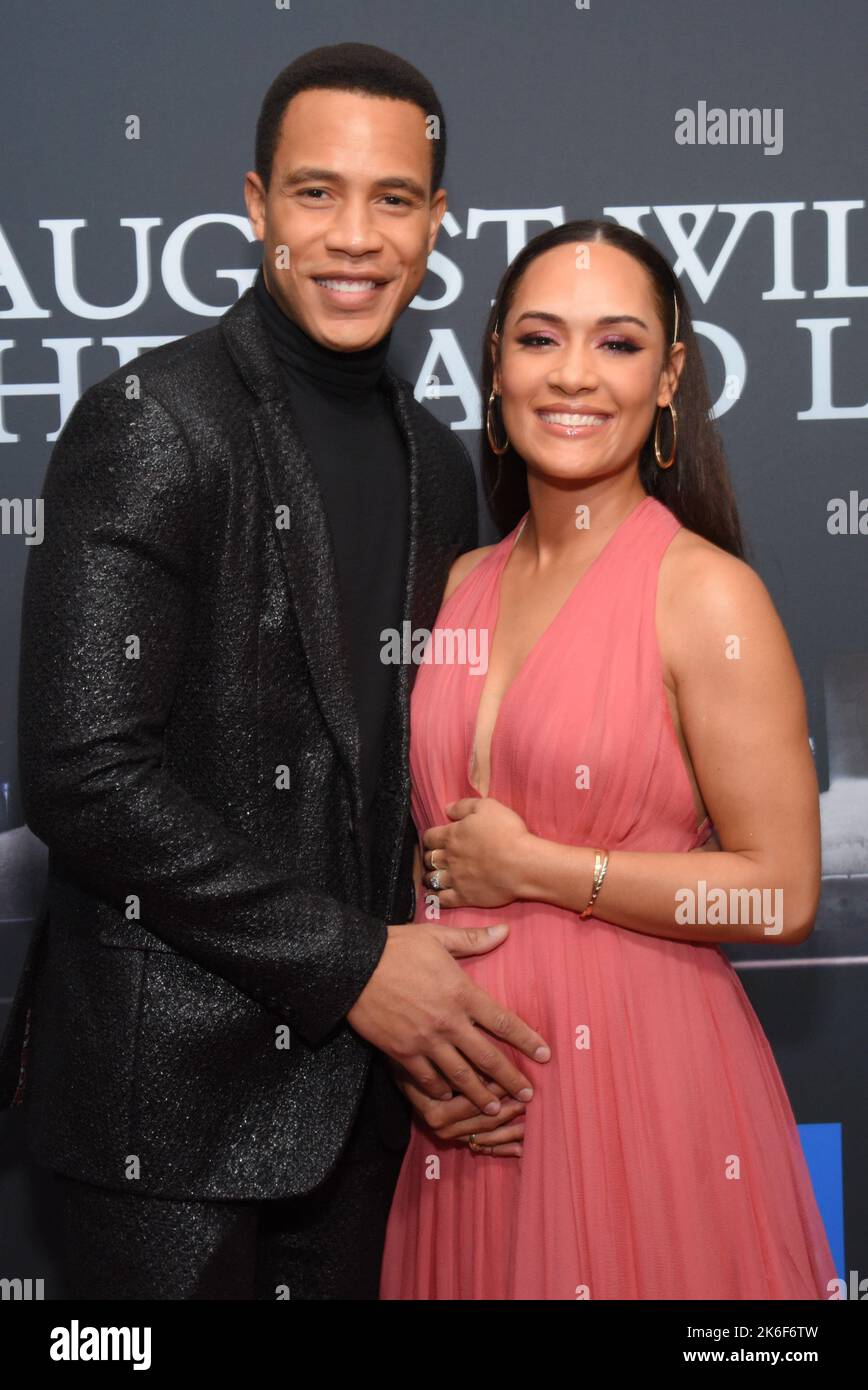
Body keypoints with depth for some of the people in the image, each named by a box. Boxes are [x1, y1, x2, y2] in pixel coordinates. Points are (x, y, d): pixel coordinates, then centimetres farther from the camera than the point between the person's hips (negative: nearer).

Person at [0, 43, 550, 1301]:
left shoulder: (434, 461, 9)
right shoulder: (152, 424, -13)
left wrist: (445, 1006, 1)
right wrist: (349, 962, -16)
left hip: (361, 1063, 6)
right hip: (175, 1076, -6)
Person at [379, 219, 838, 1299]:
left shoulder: (707, 593, -11)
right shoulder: (459, 584, 6)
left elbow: (781, 896, -13)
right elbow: (413, 840, 11)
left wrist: (529, 866, -12)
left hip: (644, 1081, -5)